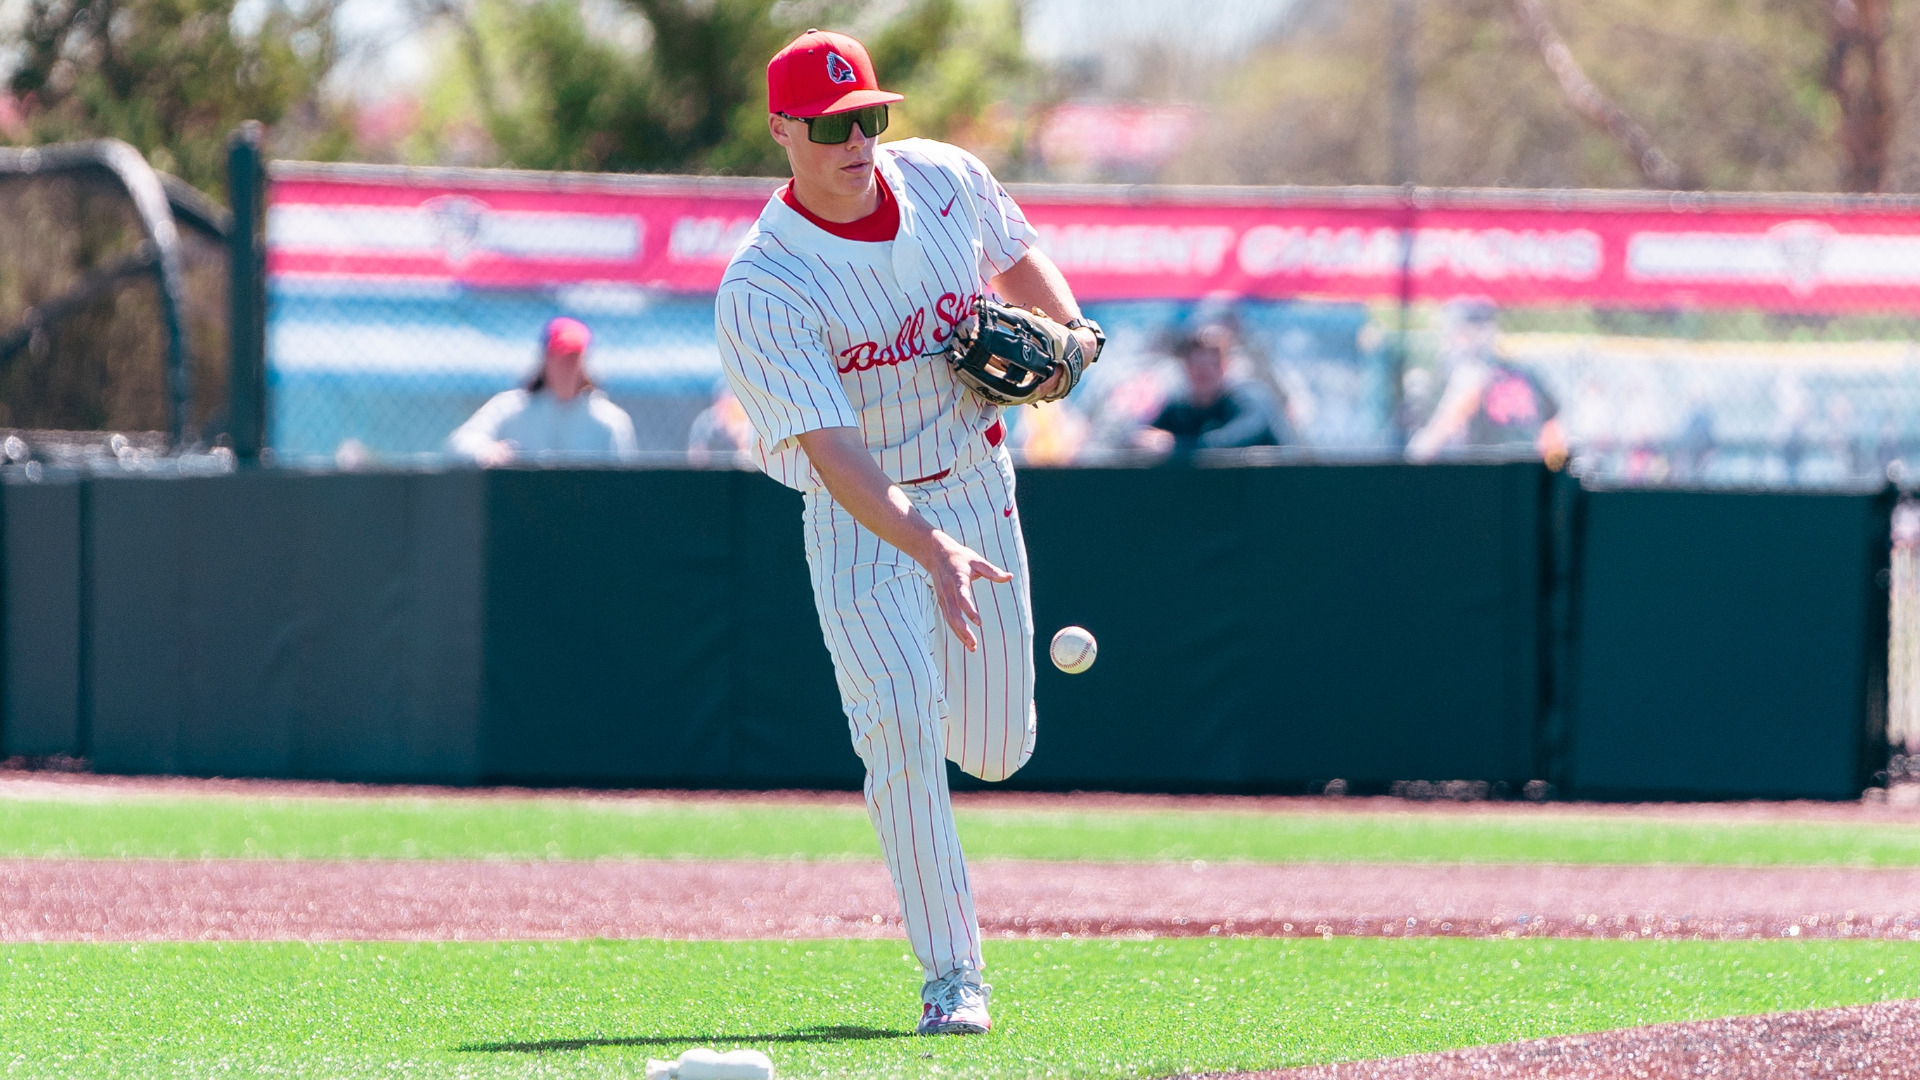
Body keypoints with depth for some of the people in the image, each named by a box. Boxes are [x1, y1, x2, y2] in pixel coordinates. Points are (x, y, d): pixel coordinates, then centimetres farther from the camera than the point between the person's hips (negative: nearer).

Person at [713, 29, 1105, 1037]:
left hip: (976, 488, 5)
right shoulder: (762, 289, -24)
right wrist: (931, 551, -46)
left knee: (996, 750, 11)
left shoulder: (945, 180, -7)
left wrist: (1071, 333, -5)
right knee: (903, 730, -22)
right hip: (861, 517, -5)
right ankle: (950, 979, -16)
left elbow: (1017, 256, 16)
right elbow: (830, 448, -32)